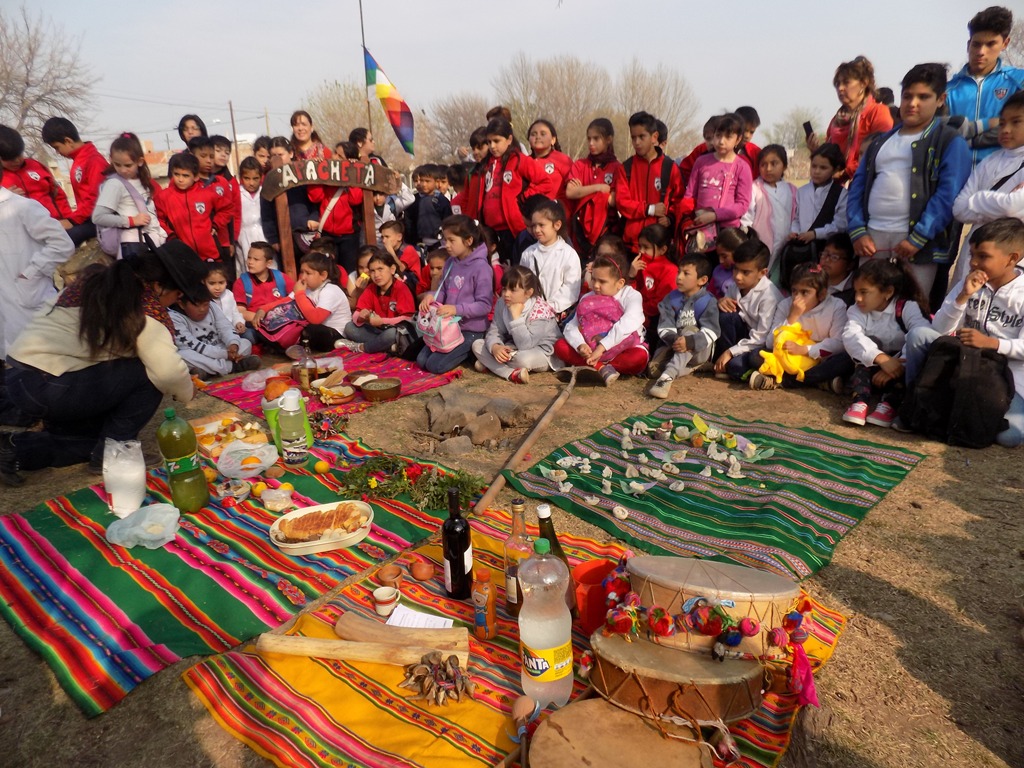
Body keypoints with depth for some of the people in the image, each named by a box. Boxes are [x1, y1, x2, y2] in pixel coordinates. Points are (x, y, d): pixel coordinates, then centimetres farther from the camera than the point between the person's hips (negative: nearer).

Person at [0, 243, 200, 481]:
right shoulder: (146, 307, -16)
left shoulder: (100, 279, 10)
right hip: (49, 390, -9)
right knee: (148, 375, -8)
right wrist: (186, 391, -5)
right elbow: (167, 370, -26)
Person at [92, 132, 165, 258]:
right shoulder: (114, 184, -6)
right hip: (134, 243, -7)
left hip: (156, 238, 7)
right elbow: (97, 217, -11)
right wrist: (131, 221, -14)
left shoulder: (143, 180, 14)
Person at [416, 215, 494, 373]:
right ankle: (465, 349, 17)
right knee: (421, 360, 3)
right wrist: (431, 296, -10)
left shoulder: (481, 267, -18)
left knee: (435, 365, -14)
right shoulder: (451, 262, 4)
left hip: (471, 330, -7)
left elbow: (485, 305, -19)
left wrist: (457, 309, -29)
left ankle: (472, 351, 8)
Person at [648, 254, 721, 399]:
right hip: (674, 346, 3)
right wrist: (673, 340, -33)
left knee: (690, 331, -35)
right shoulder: (671, 299, -1)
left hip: (699, 350, -3)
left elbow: (711, 332, -21)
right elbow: (665, 328, -10)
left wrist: (689, 342, -39)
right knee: (654, 368, -22)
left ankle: (667, 376, -45)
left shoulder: (708, 302, -11)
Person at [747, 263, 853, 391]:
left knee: (847, 360, -33)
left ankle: (778, 381, -33)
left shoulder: (836, 306, -7)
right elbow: (771, 343, -12)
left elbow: (840, 343, -16)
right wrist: (793, 316, -22)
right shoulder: (785, 305, -4)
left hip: (821, 361, -1)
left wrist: (804, 349, -26)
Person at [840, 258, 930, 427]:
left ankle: (890, 402, -34)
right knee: (869, 344, -25)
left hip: (900, 366, -2)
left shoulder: (908, 308, -13)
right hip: (872, 369, 2)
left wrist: (898, 365, -40)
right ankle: (860, 400, -37)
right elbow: (850, 336, -29)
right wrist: (882, 358, -43)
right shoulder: (857, 310, -7)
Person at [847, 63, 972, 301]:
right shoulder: (881, 142, 20)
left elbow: (949, 195, -7)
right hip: (872, 237, 4)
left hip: (917, 240, -4)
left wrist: (917, 238, -17)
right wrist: (857, 231, -2)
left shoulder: (950, 142, 5)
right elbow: (857, 187, 13)